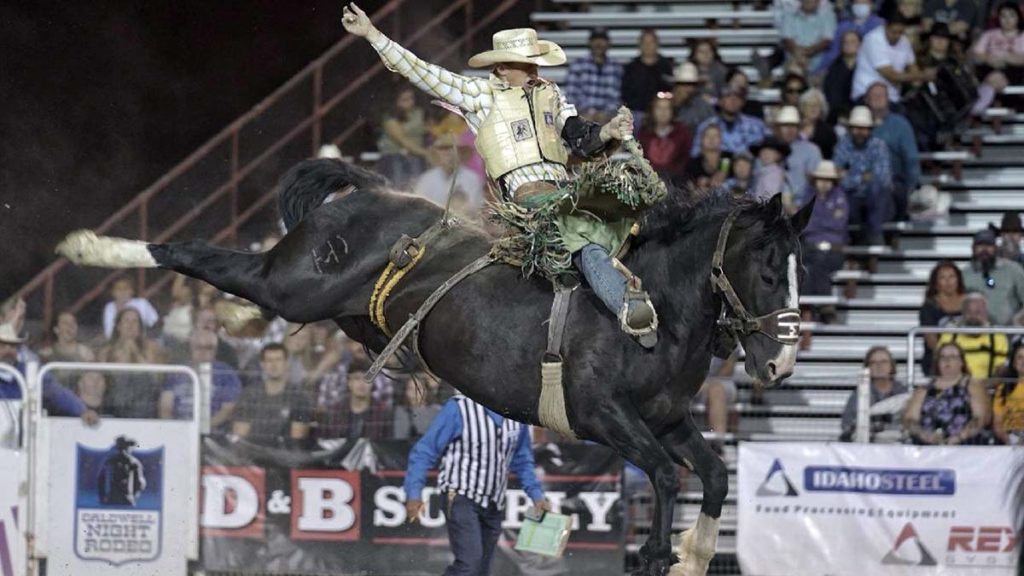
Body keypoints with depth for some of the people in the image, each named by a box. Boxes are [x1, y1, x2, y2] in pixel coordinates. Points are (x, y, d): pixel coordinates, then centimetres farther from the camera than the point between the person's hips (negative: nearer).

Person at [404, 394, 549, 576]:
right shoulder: (459, 409, -14)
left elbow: (522, 461, 17)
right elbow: (424, 452, -11)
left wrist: (536, 495, 6)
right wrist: (414, 494, -17)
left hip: (494, 505, 6)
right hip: (461, 498, -6)